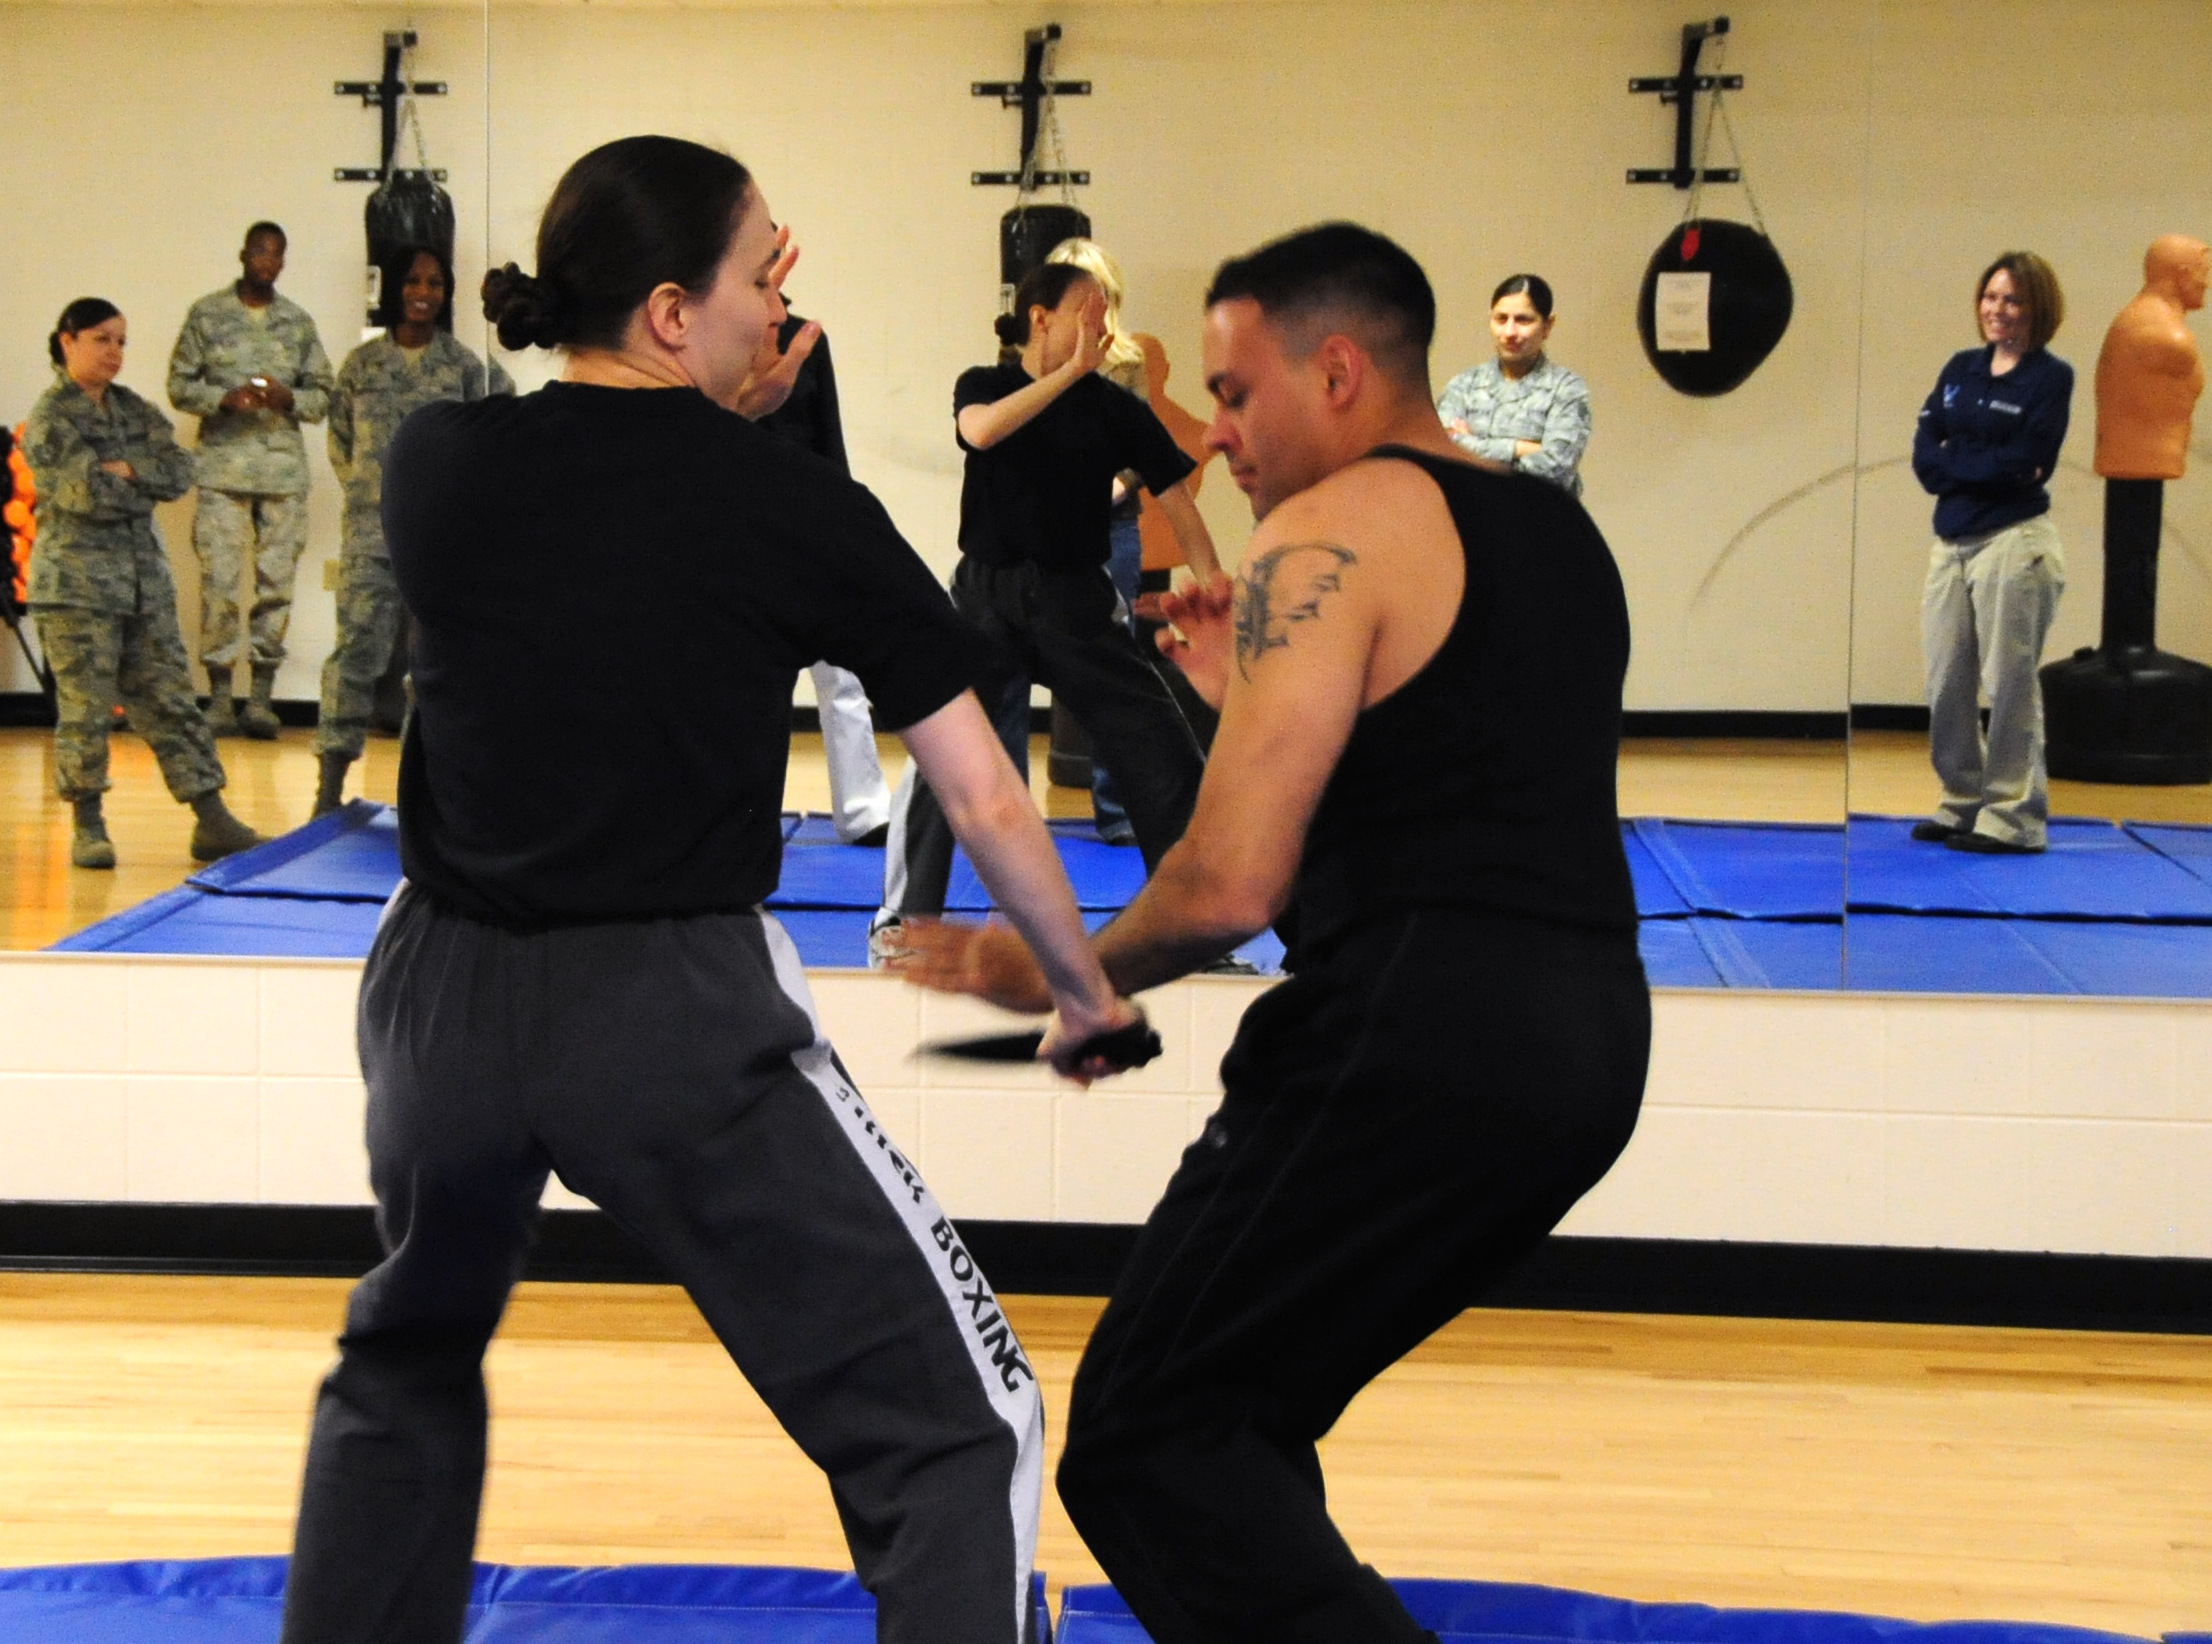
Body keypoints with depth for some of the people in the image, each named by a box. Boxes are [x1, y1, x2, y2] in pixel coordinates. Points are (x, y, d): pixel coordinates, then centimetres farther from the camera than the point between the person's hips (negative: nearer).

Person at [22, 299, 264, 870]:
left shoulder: (134, 409, 13)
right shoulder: (49, 419, -6)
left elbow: (180, 470, 0)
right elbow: (88, 492, -18)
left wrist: (129, 471, -13)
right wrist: (148, 485, -5)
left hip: (146, 581, 6)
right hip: (77, 584, -6)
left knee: (172, 702, 5)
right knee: (85, 709, -3)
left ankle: (211, 822, 5)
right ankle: (88, 828, 9)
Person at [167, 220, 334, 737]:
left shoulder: (299, 322, 11)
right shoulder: (207, 314, 5)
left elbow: (322, 393, 11)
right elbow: (180, 384, 4)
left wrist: (290, 399, -9)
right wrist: (225, 399, -13)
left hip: (284, 467, 2)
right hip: (223, 467, -2)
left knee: (277, 582, 1)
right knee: (219, 582, -5)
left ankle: (261, 695, 7)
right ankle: (219, 696, 1)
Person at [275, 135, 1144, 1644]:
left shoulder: (435, 461, 2)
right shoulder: (796, 507, -5)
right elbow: (988, 802, 0)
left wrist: (725, 419, 20)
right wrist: (1086, 988, 15)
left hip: (446, 997, 5)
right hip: (675, 1011, -5)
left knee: (408, 1361, 33)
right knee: (956, 1429, 0)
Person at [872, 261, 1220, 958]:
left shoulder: (1116, 409, 1)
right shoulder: (984, 386, 1)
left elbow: (1178, 505, 0)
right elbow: (981, 430, -24)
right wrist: (1070, 372, -25)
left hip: (1076, 601, 1)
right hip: (989, 593, -1)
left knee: (1163, 751, -4)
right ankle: (902, 921, 5)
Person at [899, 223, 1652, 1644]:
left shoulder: (1334, 533, -7)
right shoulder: (1561, 534, 19)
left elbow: (1229, 887, -15)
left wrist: (1058, 974, 3)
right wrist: (1256, 690, 21)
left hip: (1423, 1037, -9)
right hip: (1587, 1033, 9)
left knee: (1145, 1445, -3)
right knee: (1233, 1415, 22)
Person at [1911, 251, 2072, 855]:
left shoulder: (2050, 377, -4)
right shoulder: (1961, 369, 13)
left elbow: (2024, 464, -15)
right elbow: (1924, 453, 3)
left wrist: (1953, 461, -7)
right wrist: (1986, 465, -11)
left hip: (2014, 543, -6)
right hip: (1952, 541, 6)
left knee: (2008, 684, -3)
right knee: (1945, 683, 7)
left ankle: (2014, 817, 5)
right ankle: (1963, 802, 21)